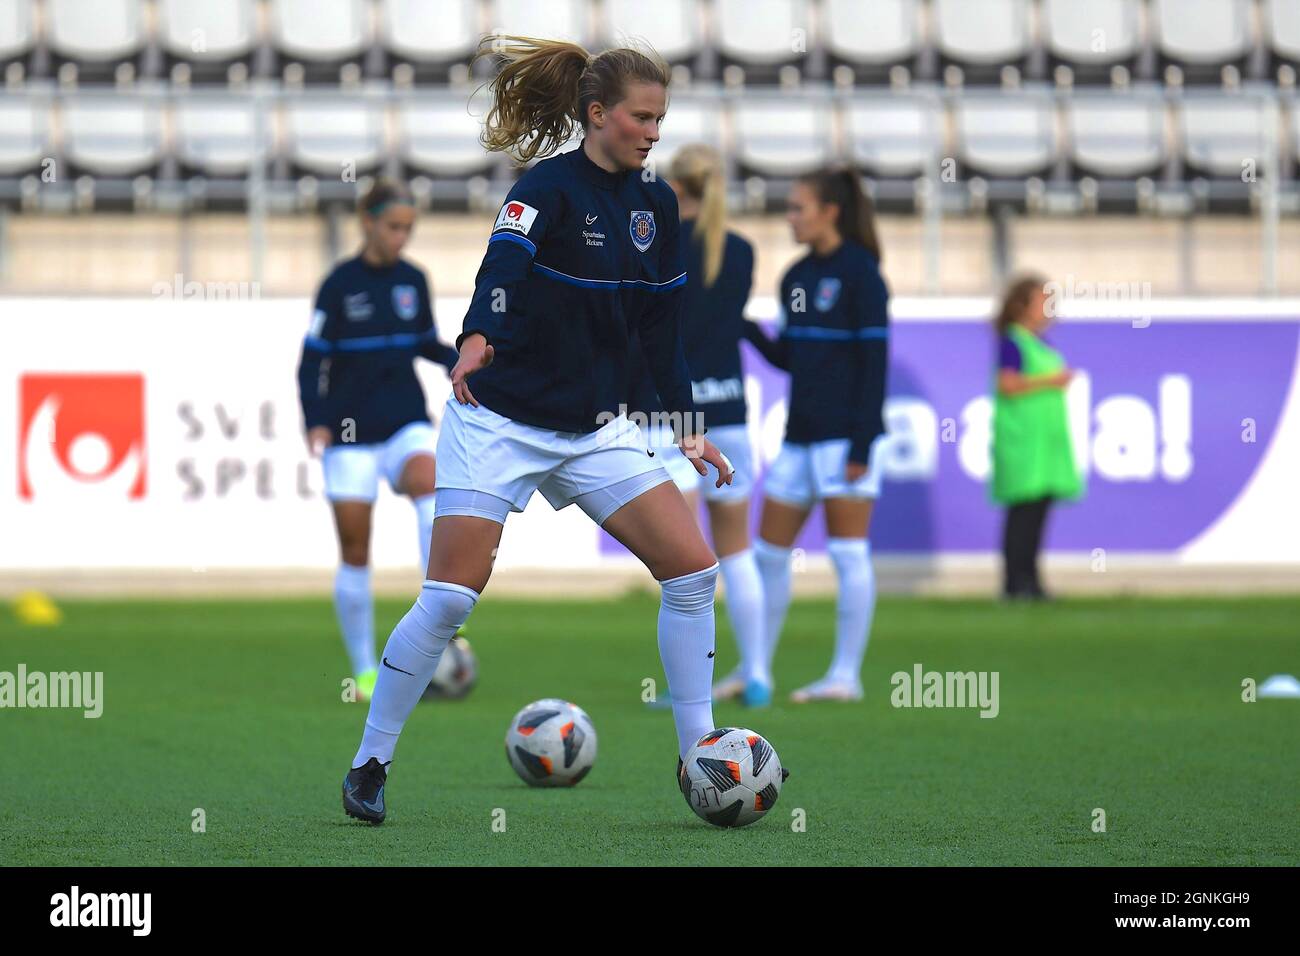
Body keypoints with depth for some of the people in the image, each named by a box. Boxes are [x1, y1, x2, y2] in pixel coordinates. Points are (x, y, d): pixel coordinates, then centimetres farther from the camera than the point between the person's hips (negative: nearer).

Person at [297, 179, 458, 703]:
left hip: (406, 422, 2)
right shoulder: (340, 284, -6)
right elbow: (313, 359, -5)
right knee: (355, 554, 1)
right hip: (351, 432, -2)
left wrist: (460, 361, -3)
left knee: (430, 485, -31)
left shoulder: (413, 280, 6)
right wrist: (315, 421, -18)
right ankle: (365, 671, 15)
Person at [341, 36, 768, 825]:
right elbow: (502, 265, -34)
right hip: (502, 422, -6)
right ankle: (369, 764, 4)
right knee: (450, 599, -11)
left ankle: (699, 757, 2)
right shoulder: (549, 187, -15)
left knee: (693, 569, -6)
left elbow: (662, 323, 14)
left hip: (595, 429, 6)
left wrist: (689, 427, 9)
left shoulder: (656, 204, 6)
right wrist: (476, 340, -53)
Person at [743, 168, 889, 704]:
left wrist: (862, 443, -17)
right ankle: (756, 671, 16)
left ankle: (846, 676, 1)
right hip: (800, 435, 8)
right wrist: (748, 331, -1)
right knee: (769, 553, 8)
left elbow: (875, 360, -12)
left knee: (847, 552, -4)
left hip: (844, 435, -8)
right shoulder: (796, 278, 13)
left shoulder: (859, 274, -9)